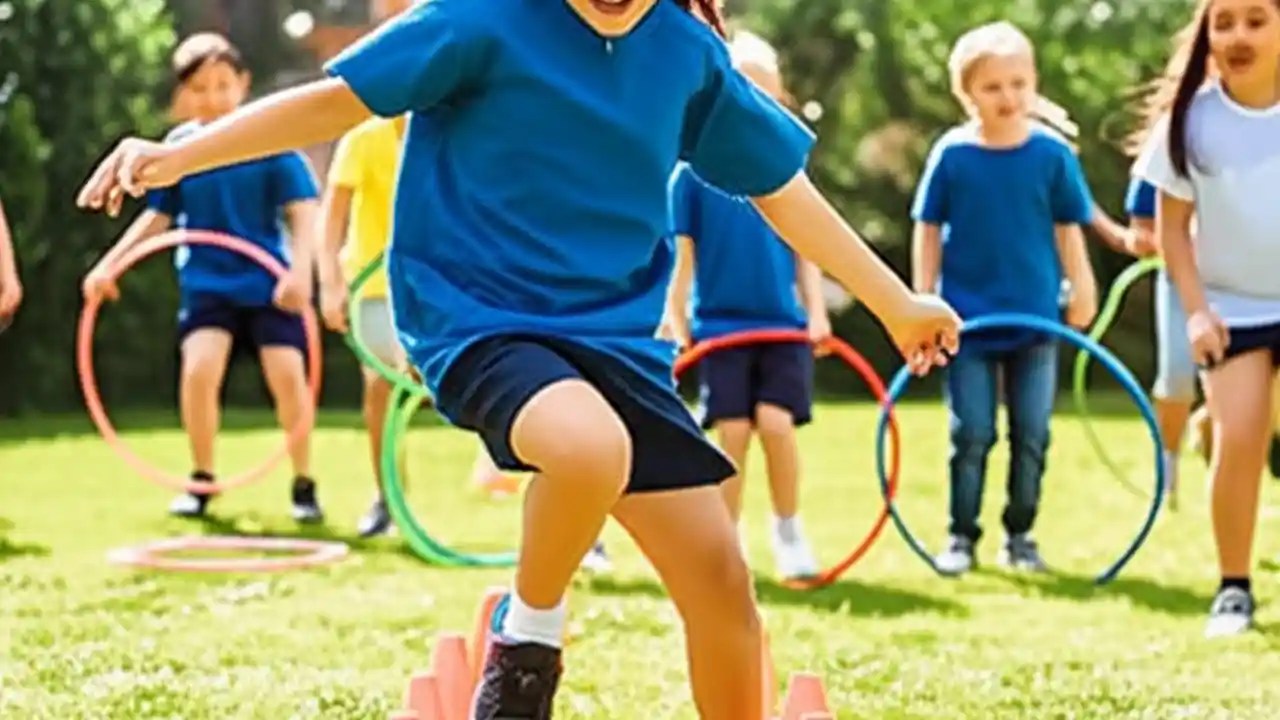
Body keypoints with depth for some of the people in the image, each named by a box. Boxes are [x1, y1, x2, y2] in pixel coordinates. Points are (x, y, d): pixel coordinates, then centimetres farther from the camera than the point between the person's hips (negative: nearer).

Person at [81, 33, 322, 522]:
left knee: (288, 373, -14)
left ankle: (304, 485, 7)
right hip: (206, 281, 2)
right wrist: (109, 264, 3)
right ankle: (203, 480, 3)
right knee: (199, 368, -19)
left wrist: (300, 270, -26)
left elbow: (302, 209, -12)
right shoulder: (178, 146, 0)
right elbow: (158, 216, 11)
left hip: (267, 280, -2)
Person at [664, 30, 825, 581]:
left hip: (784, 324, 1)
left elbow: (804, 250, 8)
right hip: (720, 324, -1)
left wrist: (816, 312, -1)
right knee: (732, 433, -4)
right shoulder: (693, 173, 0)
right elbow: (680, 255, 2)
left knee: (776, 422, -13)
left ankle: (788, 532, 5)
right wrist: (675, 321, -5)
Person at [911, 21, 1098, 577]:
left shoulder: (1053, 154, -5)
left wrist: (1081, 290, 5)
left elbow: (1068, 229, 5)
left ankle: (1020, 535, 19)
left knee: (1031, 436, 6)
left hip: (1035, 320, 1)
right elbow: (928, 231, 1)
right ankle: (961, 537, 14)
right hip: (969, 318, -1)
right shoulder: (951, 156, -7)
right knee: (971, 436, 3)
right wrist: (924, 301, -2)